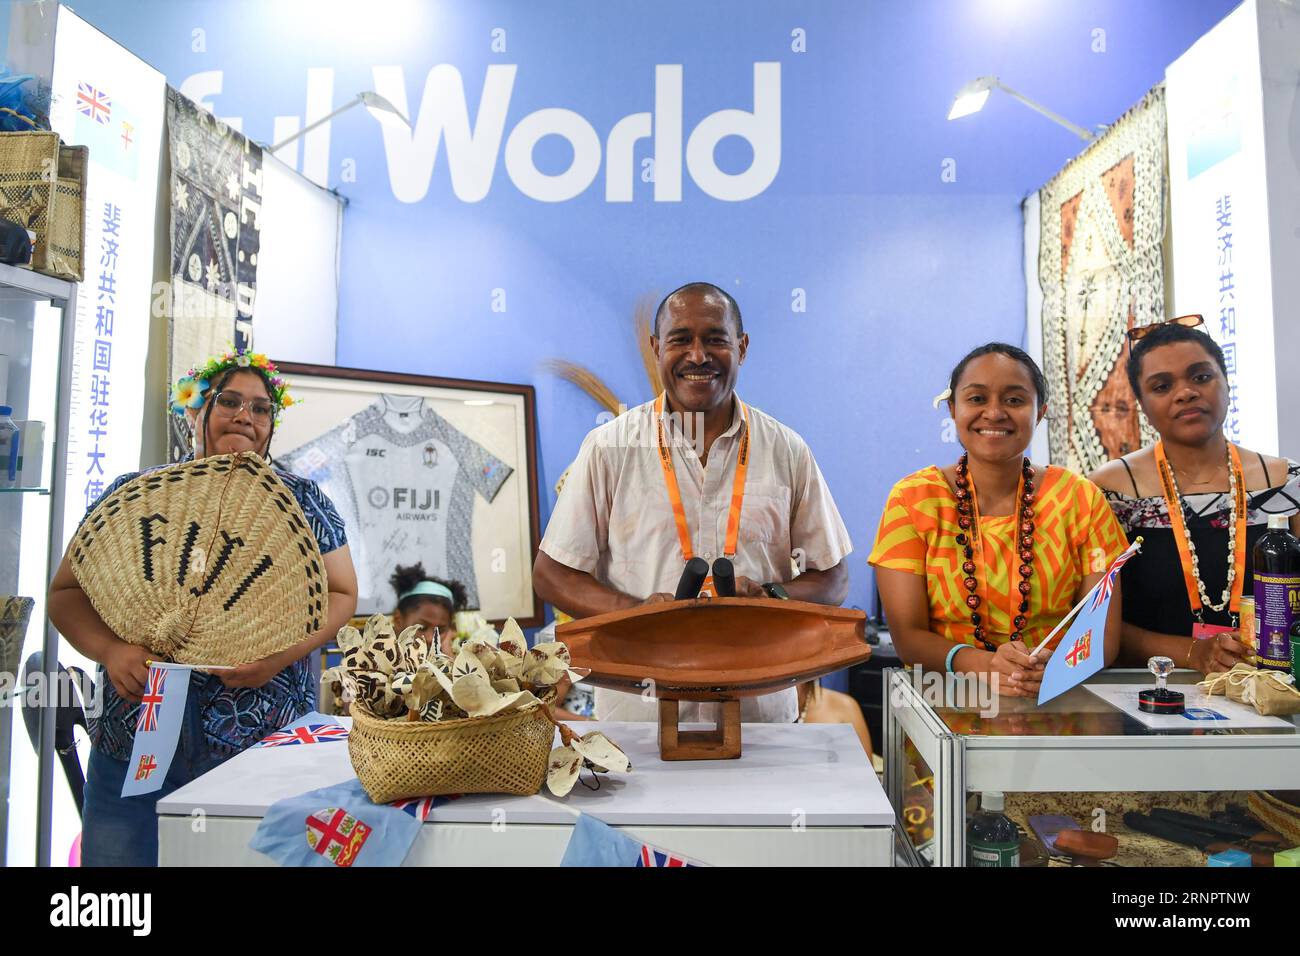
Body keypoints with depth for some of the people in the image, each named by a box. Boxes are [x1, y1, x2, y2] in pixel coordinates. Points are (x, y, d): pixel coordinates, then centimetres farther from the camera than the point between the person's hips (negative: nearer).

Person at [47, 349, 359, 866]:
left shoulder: (301, 500, 4)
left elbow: (341, 593, 3)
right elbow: (66, 591, 7)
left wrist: (283, 653, -15)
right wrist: (109, 648, -13)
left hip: (264, 746, -1)